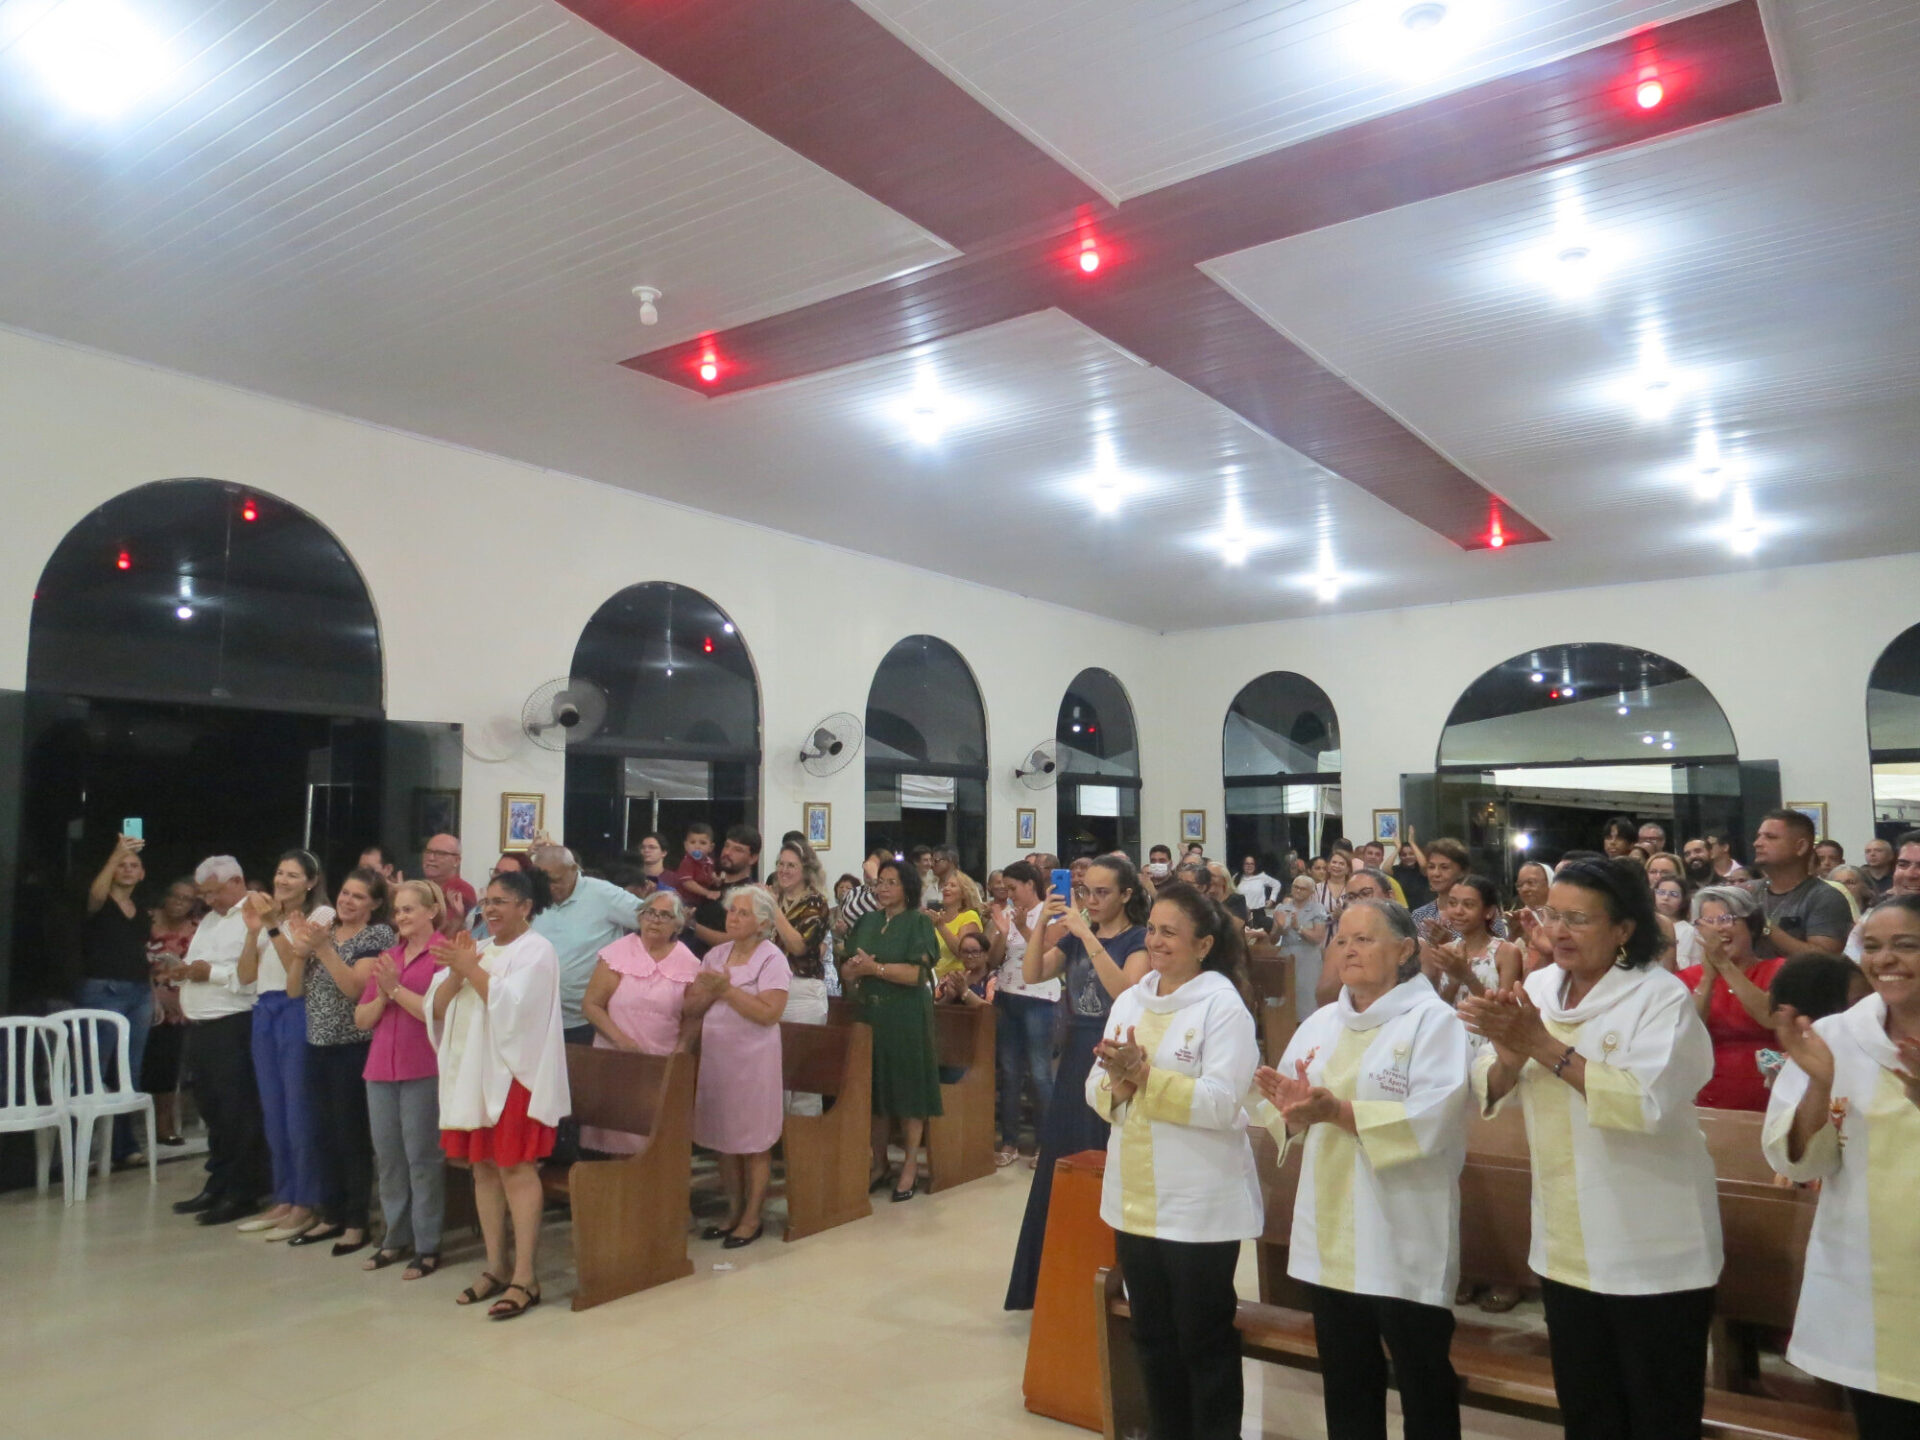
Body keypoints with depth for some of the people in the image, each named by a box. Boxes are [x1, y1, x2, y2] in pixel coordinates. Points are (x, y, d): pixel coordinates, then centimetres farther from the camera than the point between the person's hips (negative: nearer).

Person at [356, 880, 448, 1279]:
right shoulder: (387, 957, 13)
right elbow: (362, 1019, 12)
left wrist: (397, 989, -13)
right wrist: (381, 995, -7)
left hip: (424, 1072, -7)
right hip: (381, 1069, 7)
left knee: (422, 1157, -2)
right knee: (387, 1156, 12)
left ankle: (428, 1246, 6)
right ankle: (397, 1237, 24)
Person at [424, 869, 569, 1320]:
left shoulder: (537, 950, -6)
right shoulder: (477, 949, 15)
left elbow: (510, 1006, -19)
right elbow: (436, 1008, 8)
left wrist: (472, 970, -14)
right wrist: (457, 972, -9)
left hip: (514, 1071, -7)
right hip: (472, 1070, 7)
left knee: (515, 1168, -7)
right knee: (483, 1167, 10)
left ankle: (524, 1278, -2)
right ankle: (494, 1268, 20)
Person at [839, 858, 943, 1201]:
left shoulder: (918, 921, -4)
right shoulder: (867, 921, 11)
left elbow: (920, 972, -15)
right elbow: (846, 971, 8)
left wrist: (876, 968, -21)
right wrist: (855, 968, -15)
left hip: (907, 1016, -5)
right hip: (870, 1012, 5)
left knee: (908, 1087, 1)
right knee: (875, 1087, 7)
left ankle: (910, 1165, 12)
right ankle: (878, 1163, 20)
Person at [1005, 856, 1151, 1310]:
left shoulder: (1139, 939, -7)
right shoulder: (1075, 936, 9)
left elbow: (1125, 991, -23)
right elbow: (1032, 974, -2)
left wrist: (1088, 937, -26)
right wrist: (1043, 922, -14)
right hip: (1075, 1056, 6)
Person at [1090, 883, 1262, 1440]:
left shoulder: (1223, 1005, -12)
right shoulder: (1128, 1001, 7)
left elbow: (1223, 1102, -21)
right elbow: (1095, 1091, 6)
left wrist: (1146, 1077, -23)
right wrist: (1120, 1083, -15)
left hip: (1200, 1204, -6)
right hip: (1134, 1199, 6)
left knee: (1204, 1340, 9)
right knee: (1152, 1335, 20)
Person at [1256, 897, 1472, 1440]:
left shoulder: (1434, 1019, -10)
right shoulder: (1320, 1023, 9)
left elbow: (1431, 1120, -22)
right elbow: (1288, 1115, 7)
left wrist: (1337, 1111, -27)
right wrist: (1293, 1107, -16)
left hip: (1404, 1238, -6)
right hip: (1332, 1235, 6)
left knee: (1423, 1380, 9)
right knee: (1345, 1381, 18)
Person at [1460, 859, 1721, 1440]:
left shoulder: (1661, 995, -14)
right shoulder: (1537, 989, 3)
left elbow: (1646, 1102, -28)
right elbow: (1489, 1094, 0)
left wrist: (1545, 1047, -27)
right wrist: (1510, 1054, -21)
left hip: (1651, 1251, -5)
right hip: (1566, 1247, 5)